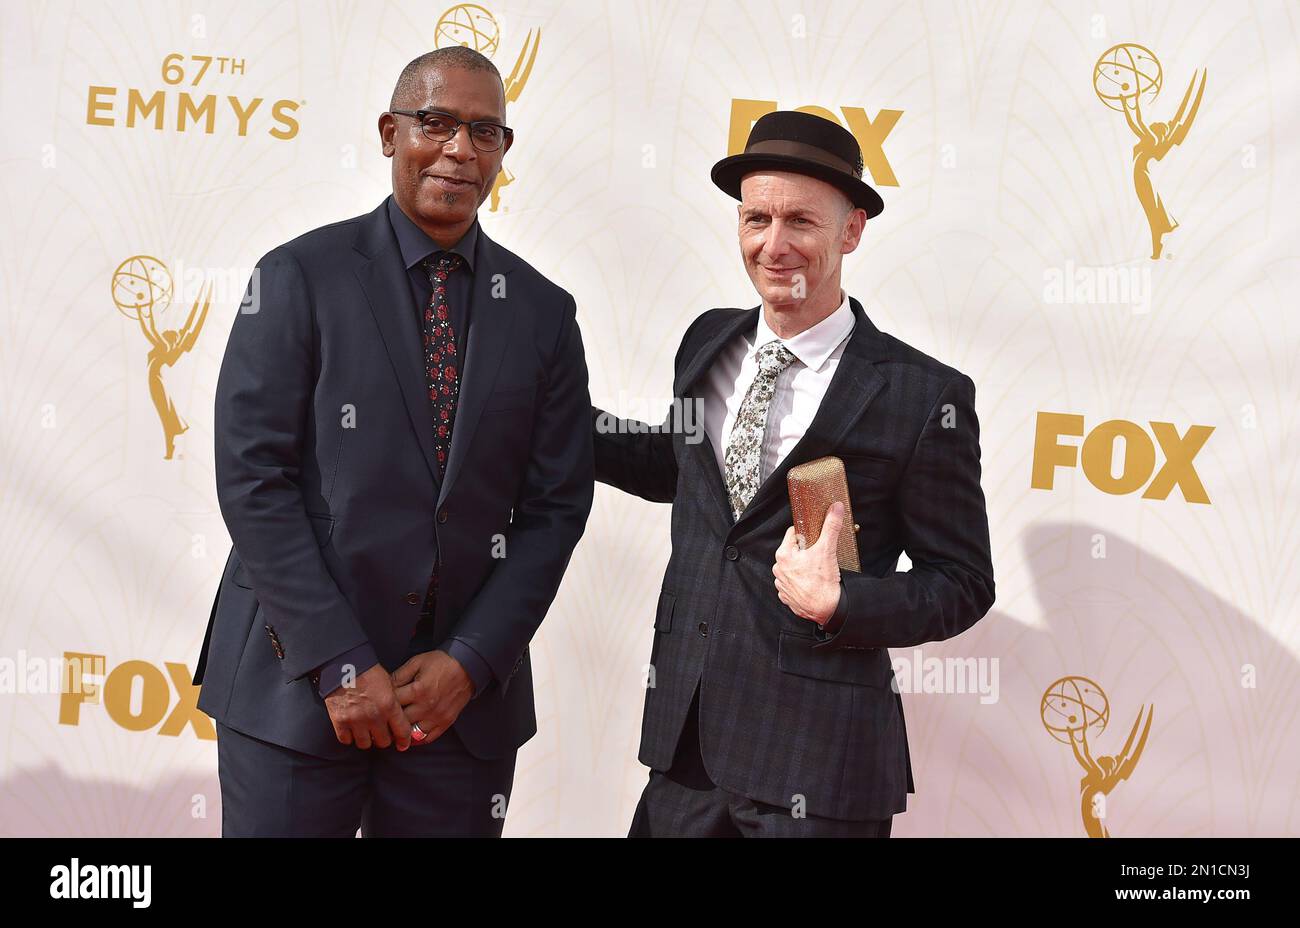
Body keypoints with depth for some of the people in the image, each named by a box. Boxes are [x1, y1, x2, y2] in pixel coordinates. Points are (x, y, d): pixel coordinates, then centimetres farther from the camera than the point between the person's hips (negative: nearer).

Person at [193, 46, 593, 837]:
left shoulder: (543, 312, 6)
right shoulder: (301, 277, -2)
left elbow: (555, 506, 4)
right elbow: (252, 480, -7)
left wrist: (470, 662, -6)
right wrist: (340, 666, -12)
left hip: (465, 693, 2)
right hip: (295, 686, -2)